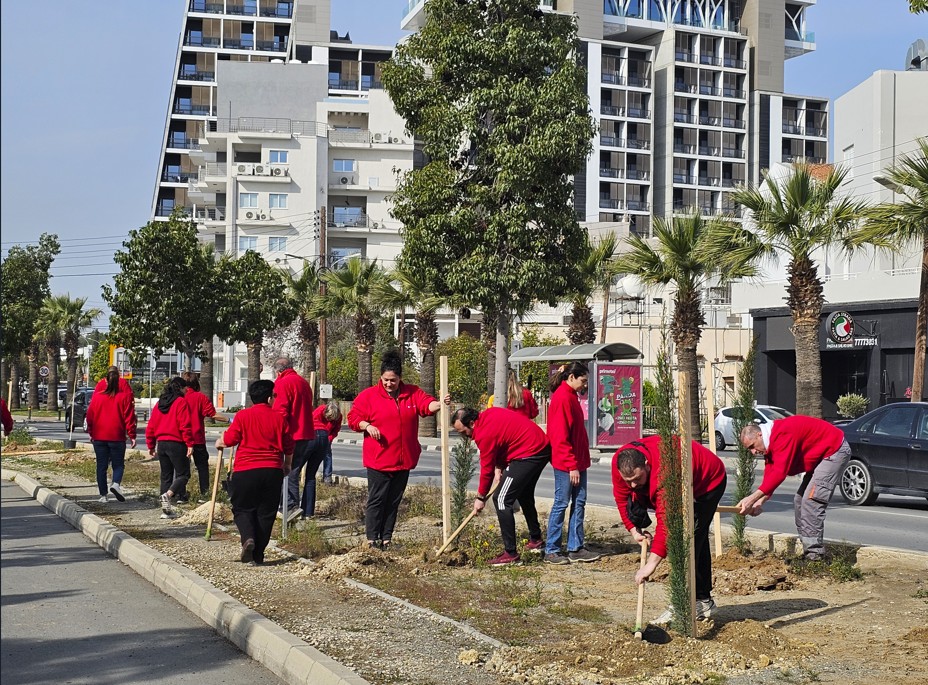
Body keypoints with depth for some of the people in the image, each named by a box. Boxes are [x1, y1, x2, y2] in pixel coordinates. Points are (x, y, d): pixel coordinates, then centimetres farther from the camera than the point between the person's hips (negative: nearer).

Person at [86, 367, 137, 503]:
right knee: (118, 464, 9)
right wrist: (132, 435, -2)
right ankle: (116, 484, -19)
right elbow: (129, 417, -6)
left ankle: (103, 495, 7)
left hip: (99, 437, 2)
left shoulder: (97, 396, 0)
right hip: (117, 437, -2)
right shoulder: (124, 397, -6)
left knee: (101, 466, 9)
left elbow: (90, 416, 6)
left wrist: (91, 433, 17)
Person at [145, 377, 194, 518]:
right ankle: (168, 494, -26)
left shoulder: (159, 404, 13)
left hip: (161, 443, 7)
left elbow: (151, 426, 13)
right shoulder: (180, 402, -7)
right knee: (183, 474, -1)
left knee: (166, 476, 13)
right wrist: (190, 444, -15)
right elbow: (185, 426, -15)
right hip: (177, 443, -7)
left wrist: (151, 445, 20)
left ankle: (166, 510, 12)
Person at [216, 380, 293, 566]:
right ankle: (258, 555, 9)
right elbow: (289, 447, 11)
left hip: (245, 470, -1)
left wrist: (219, 443, 21)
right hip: (273, 471, 1)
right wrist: (287, 465, 29)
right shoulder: (279, 418, 4)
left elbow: (229, 440, -2)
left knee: (242, 509, 13)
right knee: (266, 513, 9)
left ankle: (248, 537, -15)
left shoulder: (243, 416, -2)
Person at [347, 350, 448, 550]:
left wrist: (439, 404, -32)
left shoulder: (413, 393, 5)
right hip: (378, 460, -3)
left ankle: (386, 538, 19)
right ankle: (372, 538, 6)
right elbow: (353, 418, 2)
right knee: (377, 499, -2)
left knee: (394, 501, 10)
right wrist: (367, 426, -17)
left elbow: (427, 404, -10)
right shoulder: (369, 395, -2)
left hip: (404, 460, 3)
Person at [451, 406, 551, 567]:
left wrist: (481, 497, 1)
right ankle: (535, 540, 43)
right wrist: (499, 466, 5)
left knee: (502, 499, -10)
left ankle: (511, 554, -11)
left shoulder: (485, 433, -19)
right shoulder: (488, 414, 7)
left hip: (528, 454, -10)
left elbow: (486, 469, -11)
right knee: (525, 495, 28)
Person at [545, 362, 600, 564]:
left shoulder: (570, 396, 14)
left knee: (579, 502, 11)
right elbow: (561, 436, -19)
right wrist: (572, 465, -19)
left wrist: (580, 462, 14)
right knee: (561, 503, -3)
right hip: (566, 463, -10)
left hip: (578, 460, 10)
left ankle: (575, 549, 17)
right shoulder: (562, 398, -15)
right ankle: (551, 551, 5)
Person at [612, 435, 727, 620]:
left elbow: (666, 520, -48)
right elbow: (621, 497, -7)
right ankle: (703, 601, 26)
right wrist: (633, 529, -15)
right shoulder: (620, 462, -24)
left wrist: (652, 563, -50)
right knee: (698, 541, 16)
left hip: (710, 482, -8)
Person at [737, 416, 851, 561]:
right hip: (820, 455, 11)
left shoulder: (782, 434, -30)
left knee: (811, 501, -18)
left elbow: (779, 473, -36)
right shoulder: (770, 443, 3)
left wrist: (753, 498, -38)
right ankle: (808, 551, 15)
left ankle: (815, 555, -16)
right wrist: (760, 501, -17)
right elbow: (769, 475, 0)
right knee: (800, 501, 11)